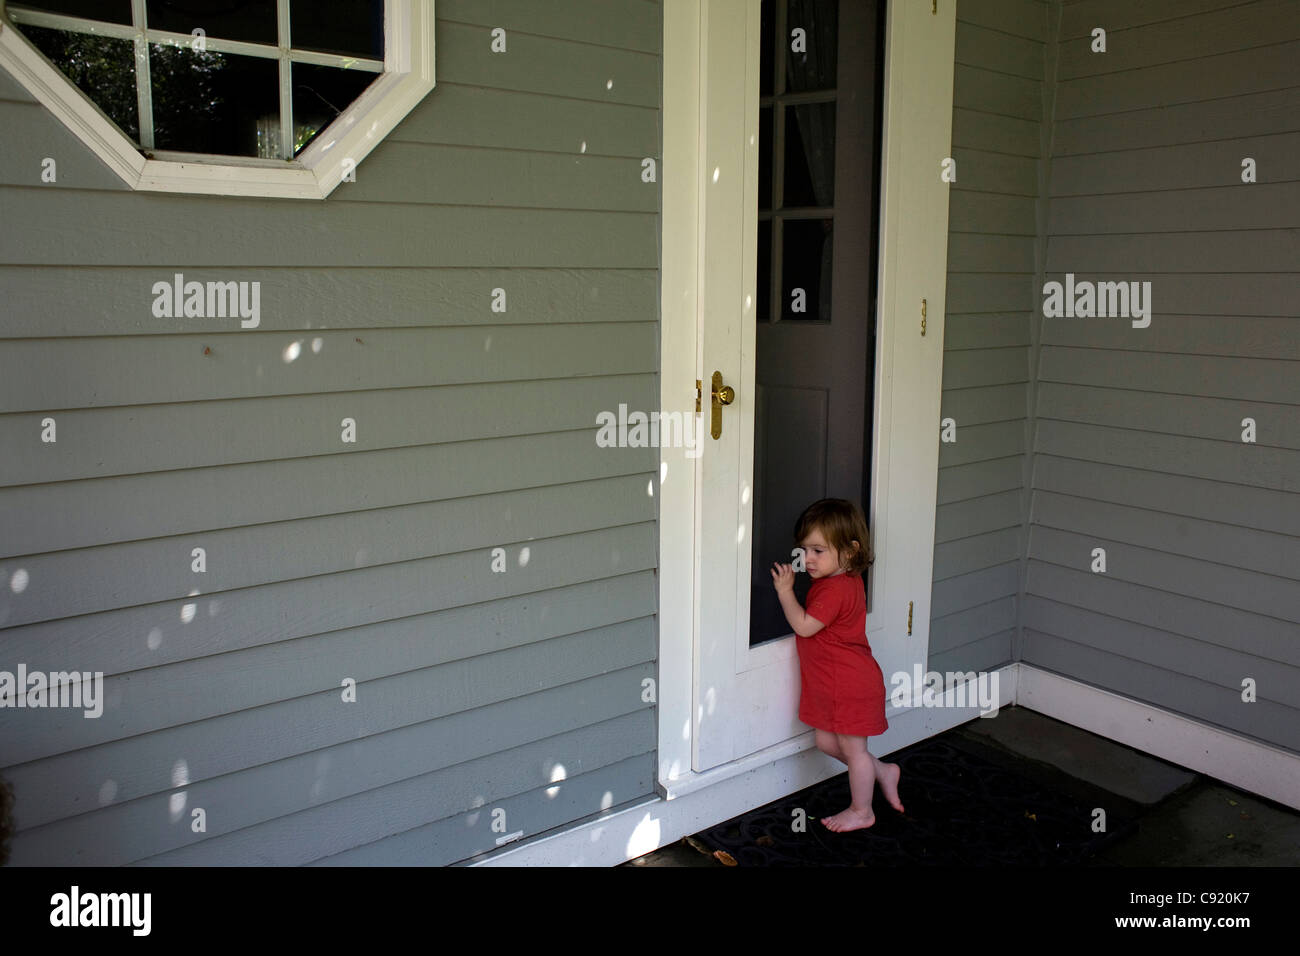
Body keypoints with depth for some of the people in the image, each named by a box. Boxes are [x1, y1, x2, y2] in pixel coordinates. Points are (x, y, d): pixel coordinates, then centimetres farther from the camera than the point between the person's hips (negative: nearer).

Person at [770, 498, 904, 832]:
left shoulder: (834, 589, -26)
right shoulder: (848, 579, 5)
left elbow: (804, 626, -25)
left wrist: (785, 590, -20)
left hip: (849, 686, -10)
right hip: (832, 684, 10)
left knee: (853, 748, 7)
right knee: (827, 741, 18)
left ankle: (861, 812, 25)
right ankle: (883, 772, 35)